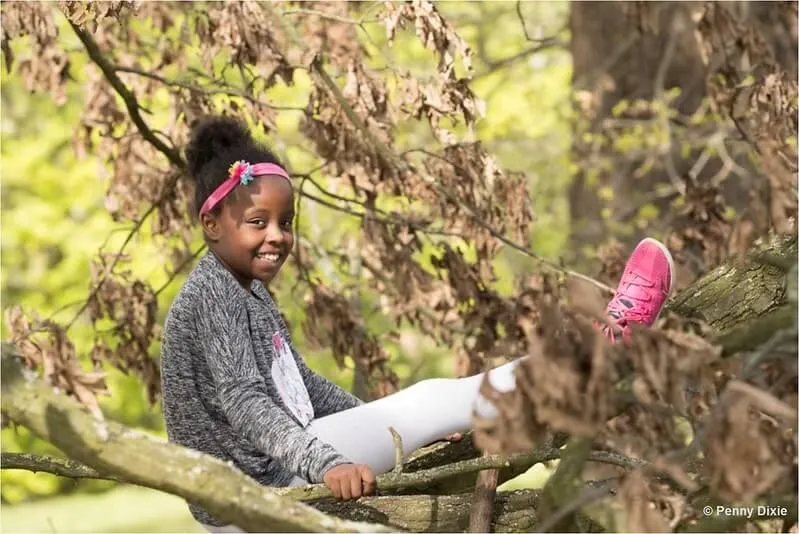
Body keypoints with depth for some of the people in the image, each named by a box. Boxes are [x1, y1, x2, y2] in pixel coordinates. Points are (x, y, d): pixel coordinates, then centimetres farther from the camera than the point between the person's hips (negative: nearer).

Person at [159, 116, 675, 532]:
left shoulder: (249, 291, 16)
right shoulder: (211, 296, -15)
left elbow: (299, 382, 24)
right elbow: (243, 402, -28)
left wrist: (390, 426, 25)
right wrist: (323, 464, -41)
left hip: (282, 467, 10)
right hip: (256, 483, -10)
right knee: (428, 403, -13)